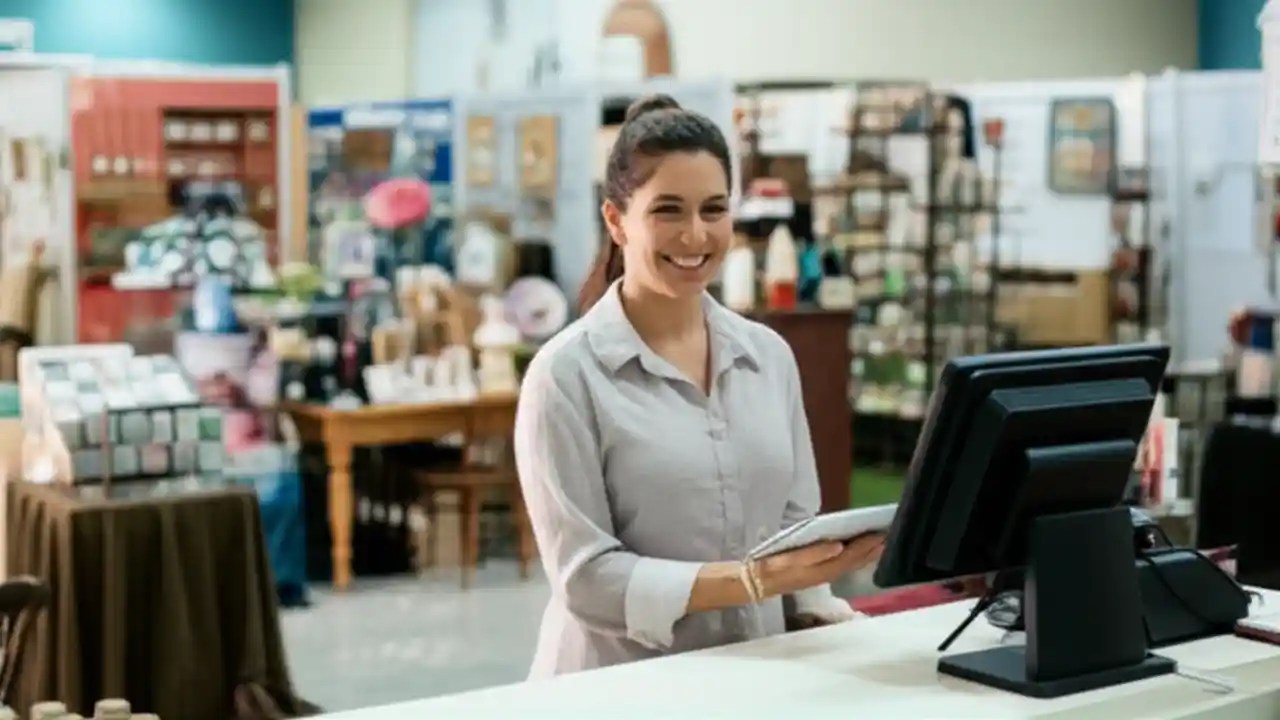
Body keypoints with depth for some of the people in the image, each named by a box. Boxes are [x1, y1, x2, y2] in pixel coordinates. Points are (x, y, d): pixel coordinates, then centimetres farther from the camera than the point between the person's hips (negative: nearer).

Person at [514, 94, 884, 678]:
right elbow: (586, 577, -12)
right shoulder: (567, 374, -8)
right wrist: (755, 580, -20)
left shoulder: (770, 354, 8)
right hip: (620, 688, -4)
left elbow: (797, 523, 12)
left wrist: (829, 619, -5)